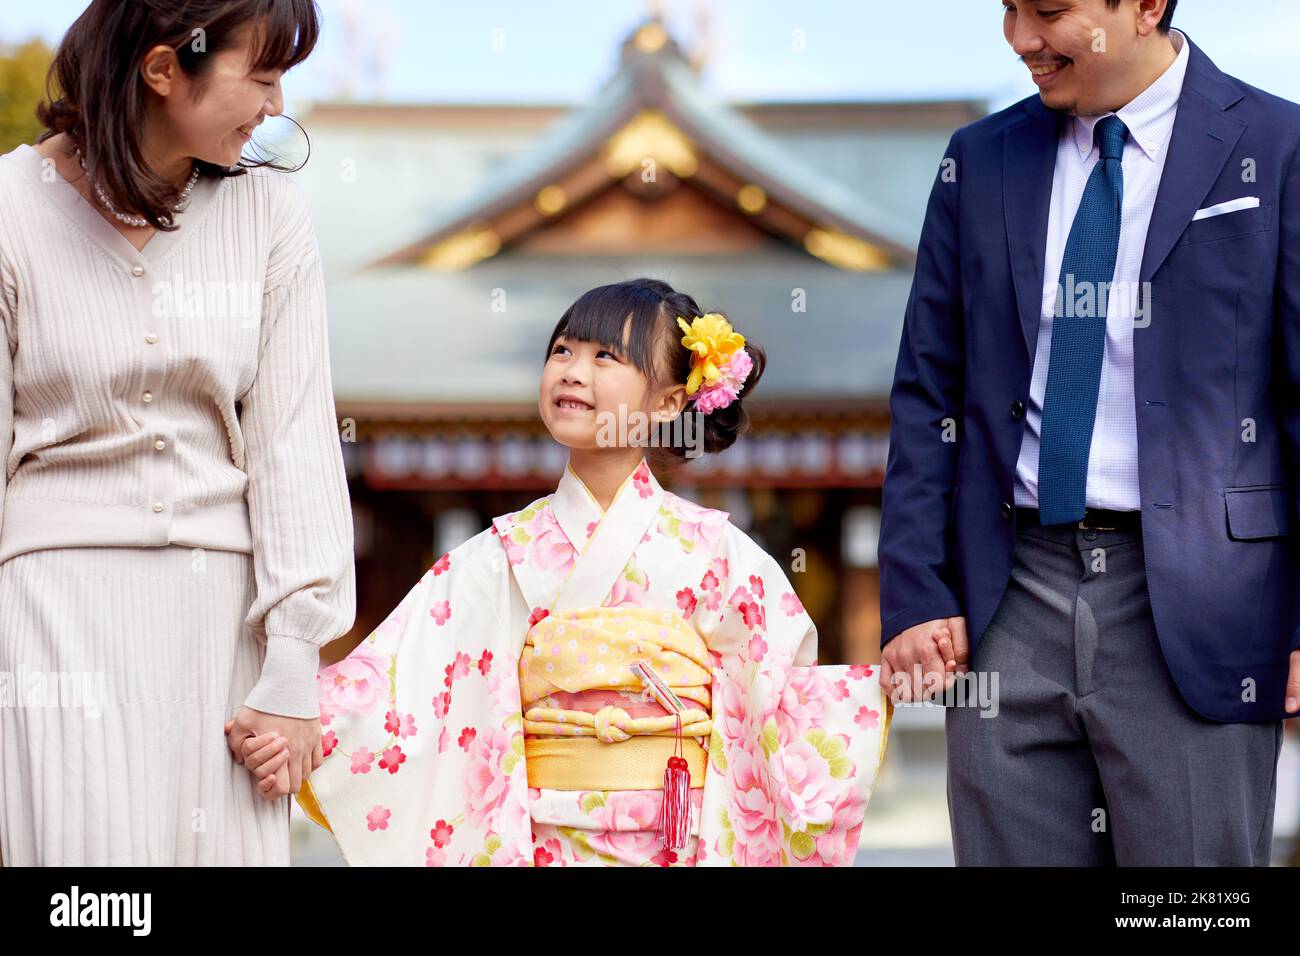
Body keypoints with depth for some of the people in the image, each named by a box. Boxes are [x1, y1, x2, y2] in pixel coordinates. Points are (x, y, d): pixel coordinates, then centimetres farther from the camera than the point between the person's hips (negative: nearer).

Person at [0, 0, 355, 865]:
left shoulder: (269, 213, 4)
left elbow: (293, 438, 0)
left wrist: (292, 669, -5)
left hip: (223, 608, 3)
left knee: (231, 848, 0)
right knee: (95, 847, -8)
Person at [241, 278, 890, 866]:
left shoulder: (710, 549, 5)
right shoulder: (504, 555, 6)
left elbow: (788, 690, 4)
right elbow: (397, 674, 0)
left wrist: (889, 679, -12)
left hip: (681, 848, 0)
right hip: (544, 844, 0)